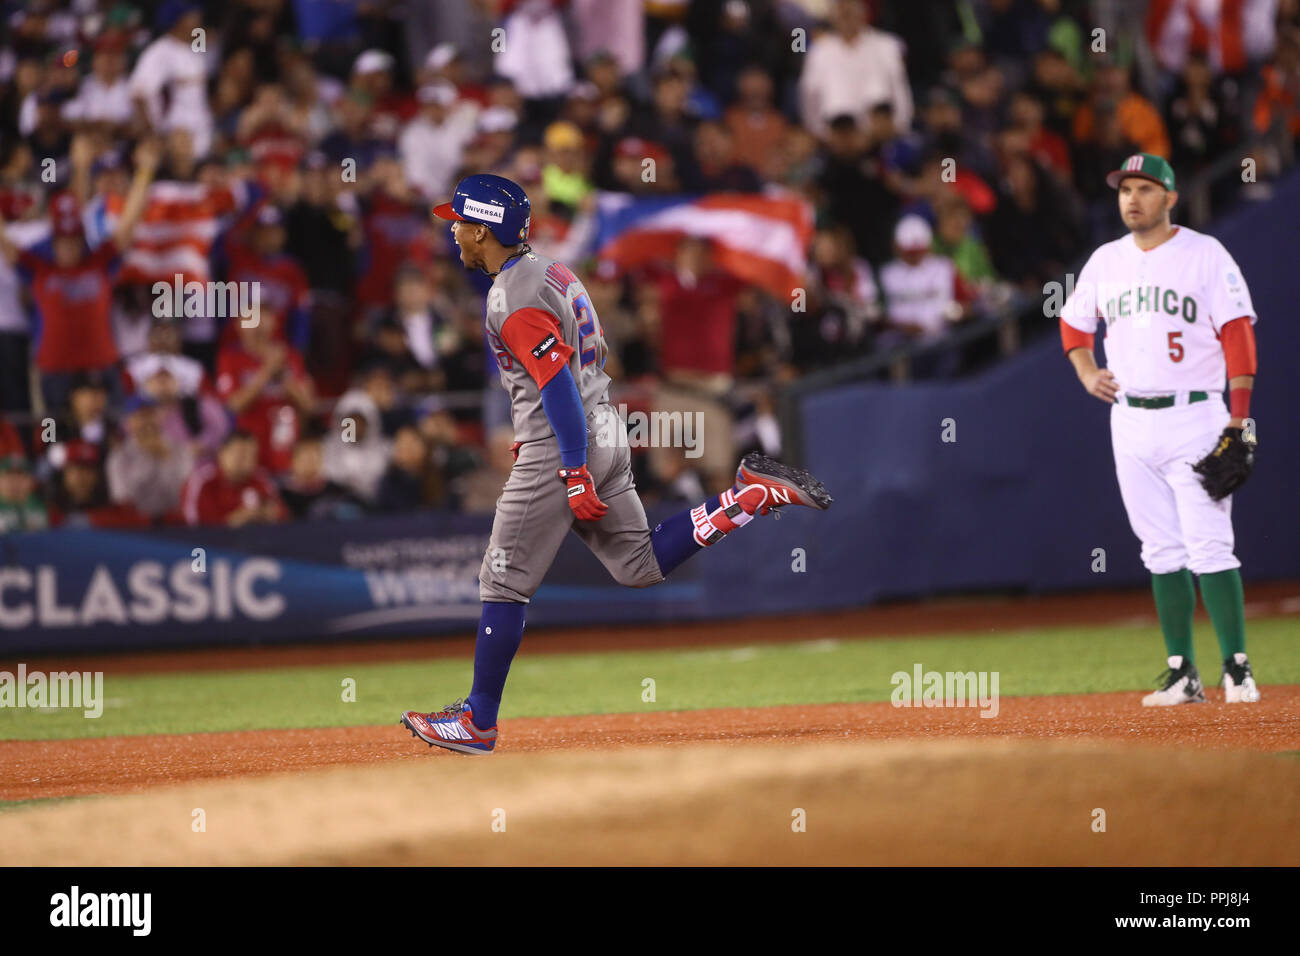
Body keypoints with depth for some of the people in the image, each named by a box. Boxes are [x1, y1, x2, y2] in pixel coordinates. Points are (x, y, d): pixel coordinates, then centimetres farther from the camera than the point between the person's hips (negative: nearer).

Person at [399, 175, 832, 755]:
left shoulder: (512, 299, -16)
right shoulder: (551, 272, 15)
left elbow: (559, 385, -23)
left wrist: (575, 474, -25)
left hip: (560, 447, -10)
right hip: (605, 438, 10)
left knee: (504, 584, -3)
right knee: (641, 566, 13)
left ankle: (478, 723, 2)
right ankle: (752, 496, 2)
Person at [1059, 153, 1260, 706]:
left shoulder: (1205, 256, -4)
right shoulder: (1105, 261, 11)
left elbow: (1238, 336, -8)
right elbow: (1074, 322, 27)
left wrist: (1237, 423, -15)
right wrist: (1087, 373, 7)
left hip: (1194, 416, -5)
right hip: (1130, 421, 5)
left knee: (1209, 546, -12)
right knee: (1162, 551, 6)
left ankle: (1237, 668, -9)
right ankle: (1182, 675, 9)